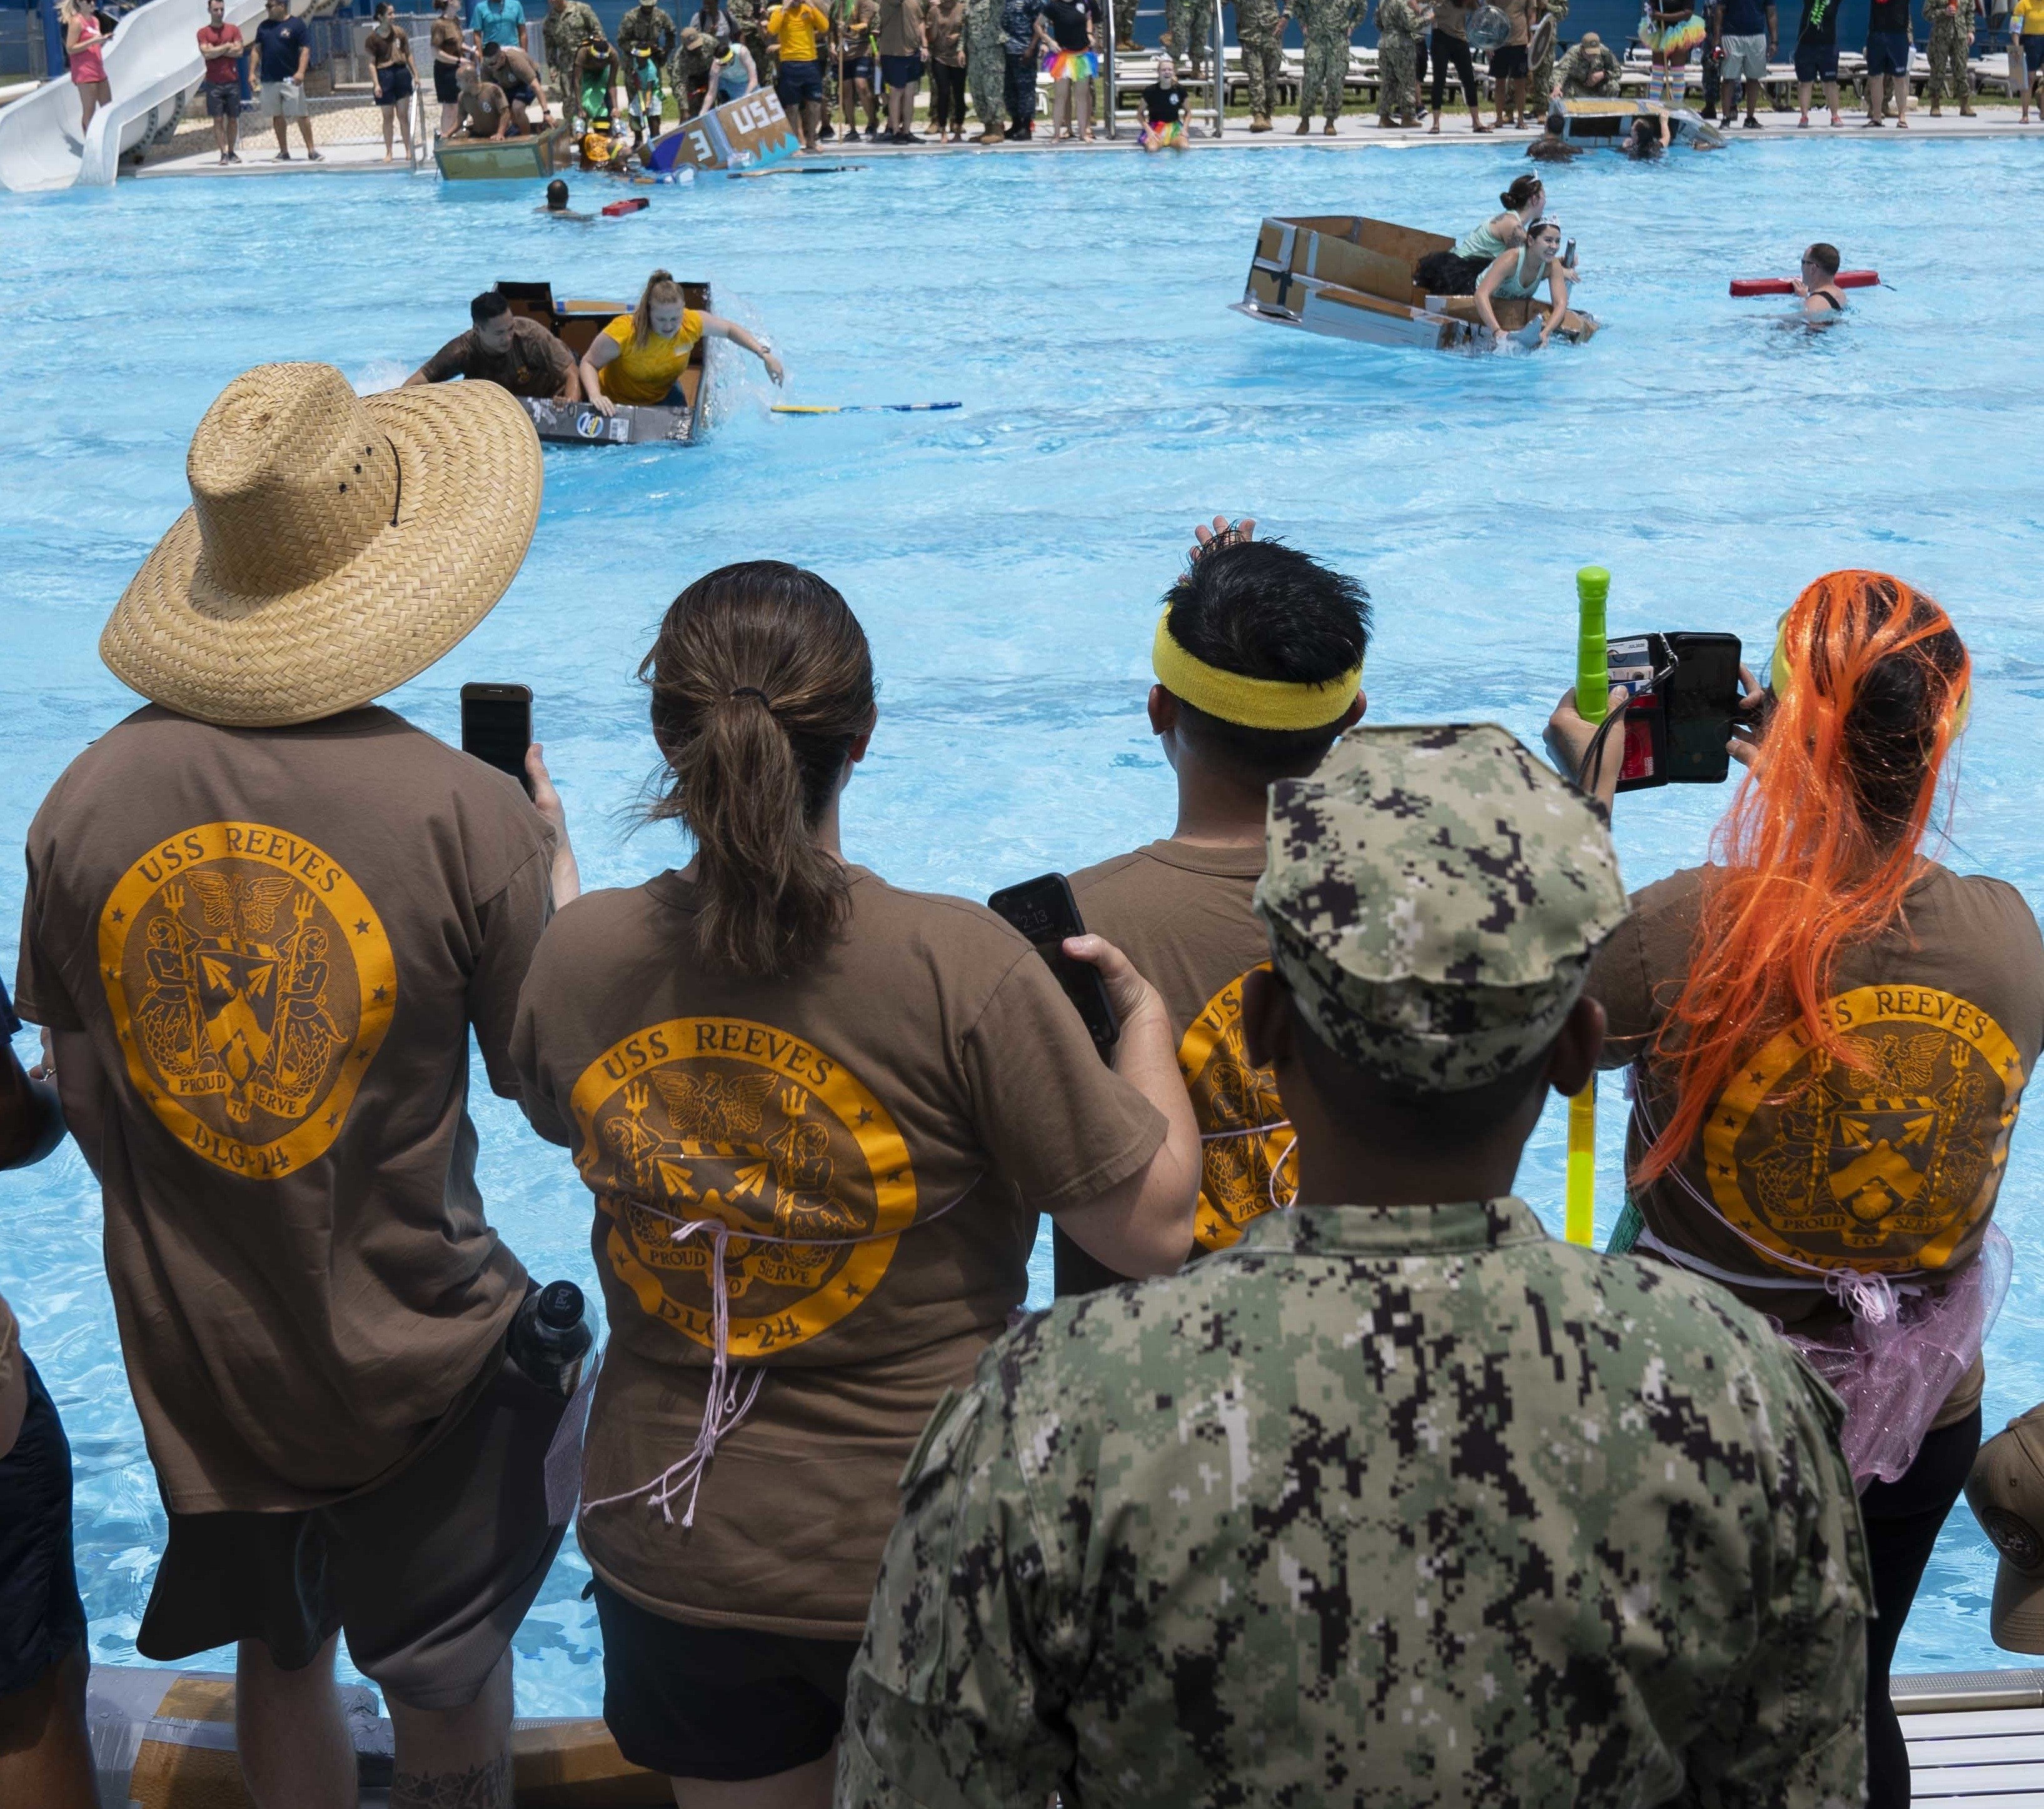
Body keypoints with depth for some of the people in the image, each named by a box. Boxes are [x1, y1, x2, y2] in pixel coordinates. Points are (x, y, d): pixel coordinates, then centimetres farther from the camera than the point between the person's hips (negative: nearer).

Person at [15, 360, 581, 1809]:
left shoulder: (88, 801, -13)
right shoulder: (466, 815, -24)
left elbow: (75, 1083, 0)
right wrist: (558, 864, 3)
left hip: (194, 1348, 3)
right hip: (417, 1359, -3)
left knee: (277, 1658, 25)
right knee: (449, 1681, 20)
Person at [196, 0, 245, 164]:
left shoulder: (234, 30, 8)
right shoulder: (203, 32, 3)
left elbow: (239, 51, -4)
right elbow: (207, 54, -10)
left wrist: (216, 50, -6)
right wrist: (227, 47, -5)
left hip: (233, 81, 2)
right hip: (214, 83, -2)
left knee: (233, 118, 4)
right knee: (218, 119, -4)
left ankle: (232, 152, 13)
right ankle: (223, 154, -4)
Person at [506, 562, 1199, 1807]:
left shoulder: (575, 956, -11)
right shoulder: (963, 970, -24)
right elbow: (1152, 1227, -18)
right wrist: (1143, 1014, 0)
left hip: (670, 1551, 4)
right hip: (929, 1561, -3)